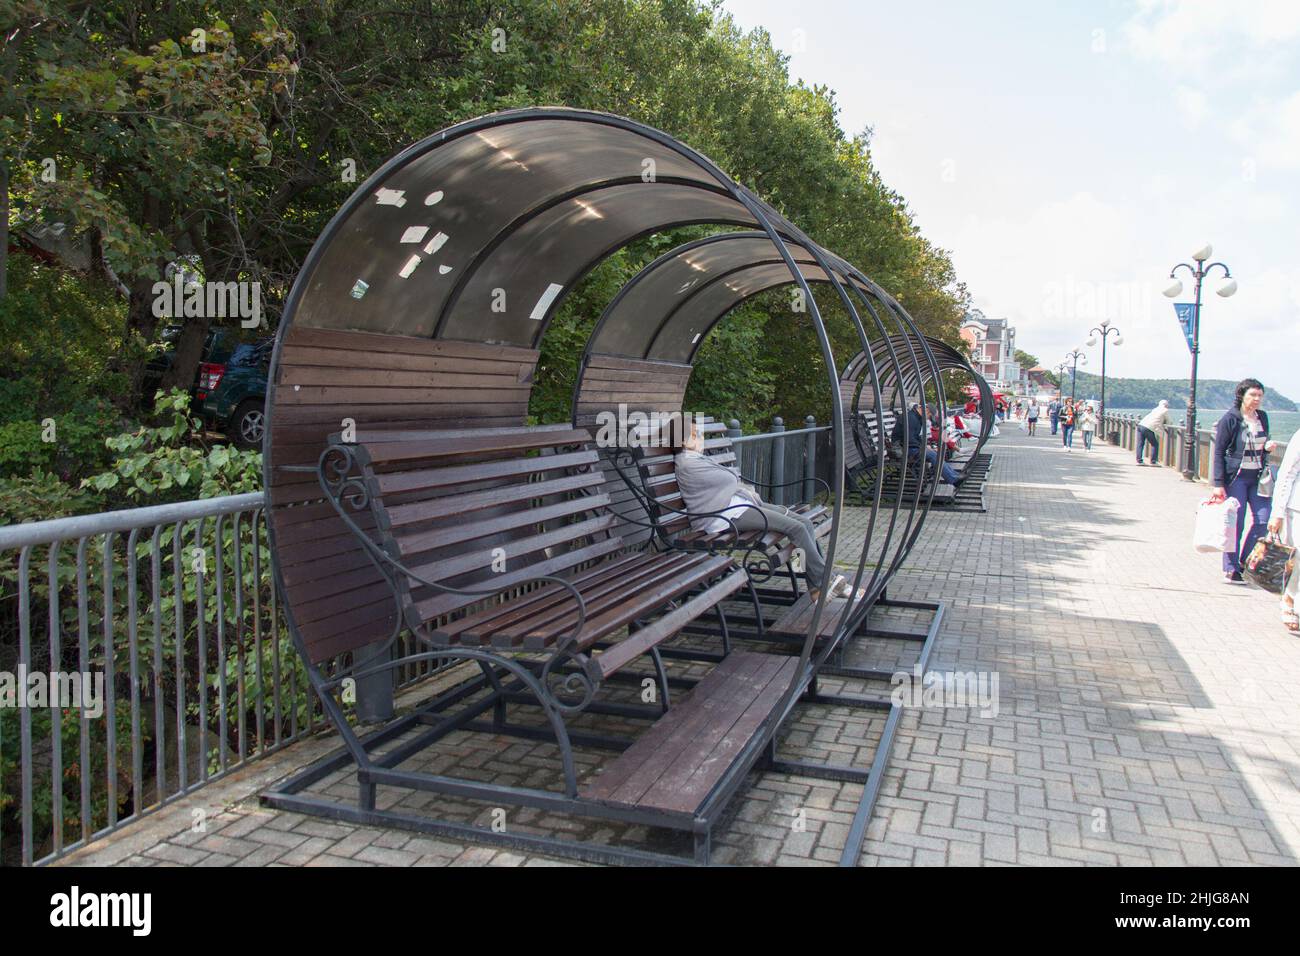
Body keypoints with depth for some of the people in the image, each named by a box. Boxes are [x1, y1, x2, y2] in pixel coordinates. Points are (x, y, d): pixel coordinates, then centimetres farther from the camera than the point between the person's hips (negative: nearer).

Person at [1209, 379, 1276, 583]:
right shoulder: (1230, 418, -7)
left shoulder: (1262, 417, 10)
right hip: (1236, 476, -6)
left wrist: (1267, 447, -1)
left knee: (1263, 520, -1)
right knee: (1235, 523, -3)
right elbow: (1218, 452, -8)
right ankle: (1231, 568, 6)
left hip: (1258, 476, 6)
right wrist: (1218, 484, -14)